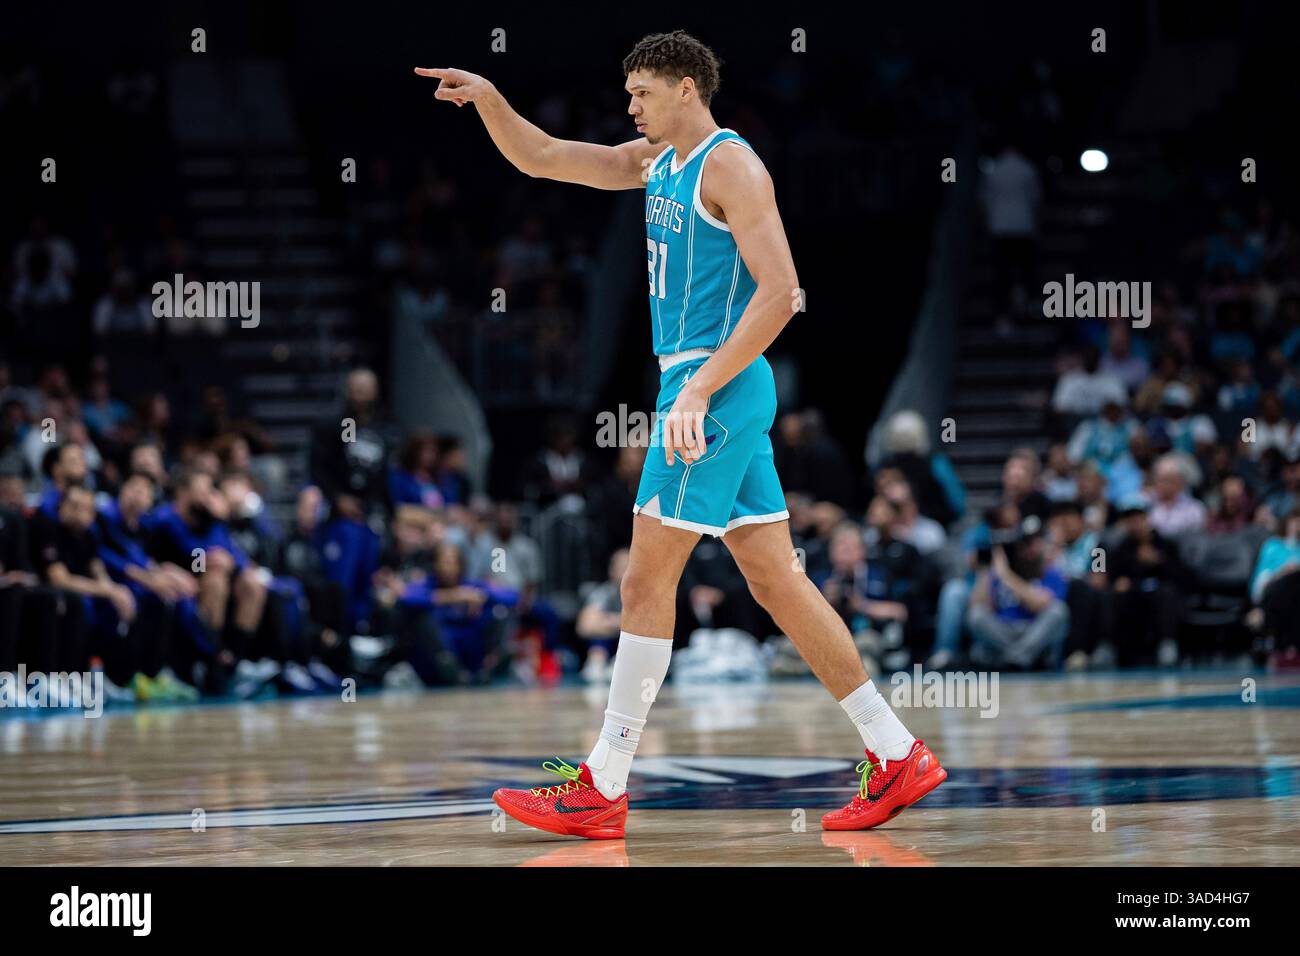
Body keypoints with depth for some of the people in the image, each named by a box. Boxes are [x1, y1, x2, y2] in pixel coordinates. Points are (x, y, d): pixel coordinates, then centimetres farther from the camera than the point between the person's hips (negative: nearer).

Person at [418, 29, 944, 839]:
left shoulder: (731, 166, -11)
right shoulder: (658, 161, 17)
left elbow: (780, 290, -20)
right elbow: (540, 158, 22)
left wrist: (699, 389, -24)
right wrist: (487, 98, 4)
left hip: (718, 388, -9)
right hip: (704, 386, 9)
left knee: (647, 582, -7)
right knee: (777, 581, 7)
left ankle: (602, 791, -4)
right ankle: (898, 757, 7)